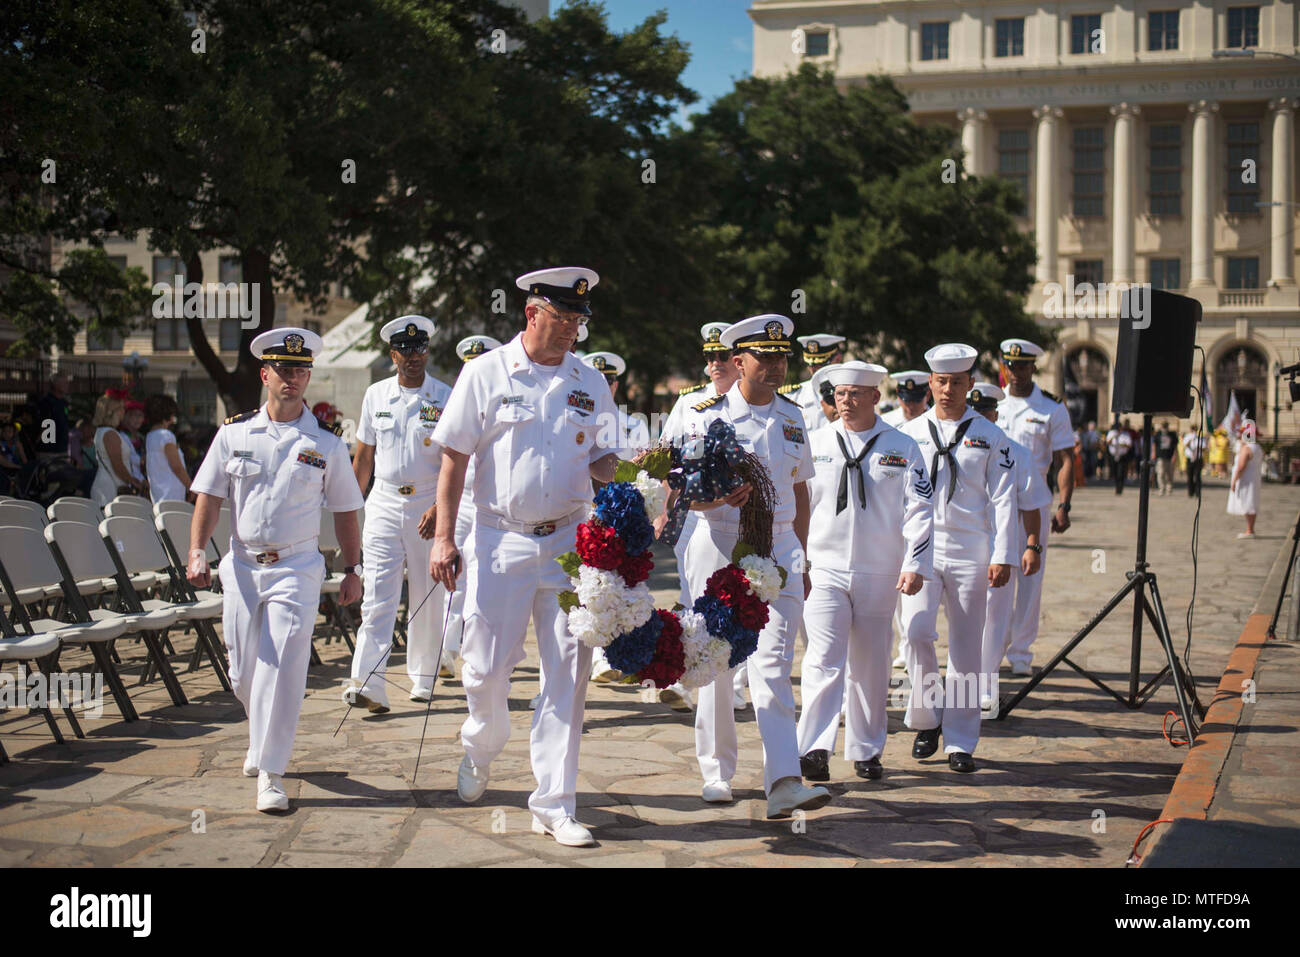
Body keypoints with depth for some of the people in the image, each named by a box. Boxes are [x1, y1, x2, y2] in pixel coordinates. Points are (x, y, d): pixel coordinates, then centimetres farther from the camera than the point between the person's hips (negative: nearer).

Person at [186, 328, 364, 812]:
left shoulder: (326, 444, 4)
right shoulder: (234, 433, 6)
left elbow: (345, 511, 9)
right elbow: (209, 497, 7)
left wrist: (353, 569, 5)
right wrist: (197, 552, -6)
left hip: (296, 568, -2)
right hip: (242, 566, 2)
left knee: (282, 666, -14)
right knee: (244, 672, 9)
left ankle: (270, 772, -9)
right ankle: (262, 740, 38)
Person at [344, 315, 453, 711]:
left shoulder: (445, 398, -1)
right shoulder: (376, 395, 8)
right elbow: (363, 456, 15)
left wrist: (440, 507, -21)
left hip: (429, 507, -1)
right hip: (384, 504, 1)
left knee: (426, 600, 7)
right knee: (378, 597, -9)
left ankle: (423, 678, 21)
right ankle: (368, 685, -17)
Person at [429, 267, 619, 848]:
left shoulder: (590, 383, 9)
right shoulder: (486, 374, 0)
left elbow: (603, 460, 13)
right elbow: (455, 457, 0)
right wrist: (444, 537, -5)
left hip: (570, 541, 2)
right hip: (500, 542, -2)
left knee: (567, 675, 1)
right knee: (486, 668, 2)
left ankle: (554, 806, 10)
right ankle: (481, 748, 37)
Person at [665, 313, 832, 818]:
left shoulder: (792, 416, 11)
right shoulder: (706, 415, -3)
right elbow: (680, 492, -5)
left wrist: (802, 561, 18)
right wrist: (720, 496, -26)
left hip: (778, 548, 2)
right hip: (718, 548, -2)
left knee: (773, 663, -9)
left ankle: (783, 782, -16)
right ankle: (716, 771, 21)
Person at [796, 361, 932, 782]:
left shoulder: (902, 448, 4)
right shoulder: (814, 443, 6)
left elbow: (919, 510, 1)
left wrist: (915, 564, -8)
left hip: (879, 575, 1)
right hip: (825, 570, -1)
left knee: (870, 668, 8)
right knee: (824, 661, -13)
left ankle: (866, 751, 21)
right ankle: (814, 749, -17)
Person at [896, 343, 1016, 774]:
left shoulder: (989, 436, 6)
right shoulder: (909, 433, 8)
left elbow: (1003, 499, 5)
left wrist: (1002, 556, -3)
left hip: (970, 553, 0)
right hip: (920, 549, 0)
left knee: (966, 648, 3)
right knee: (918, 632, -17)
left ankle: (960, 741, 12)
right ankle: (926, 719, 4)